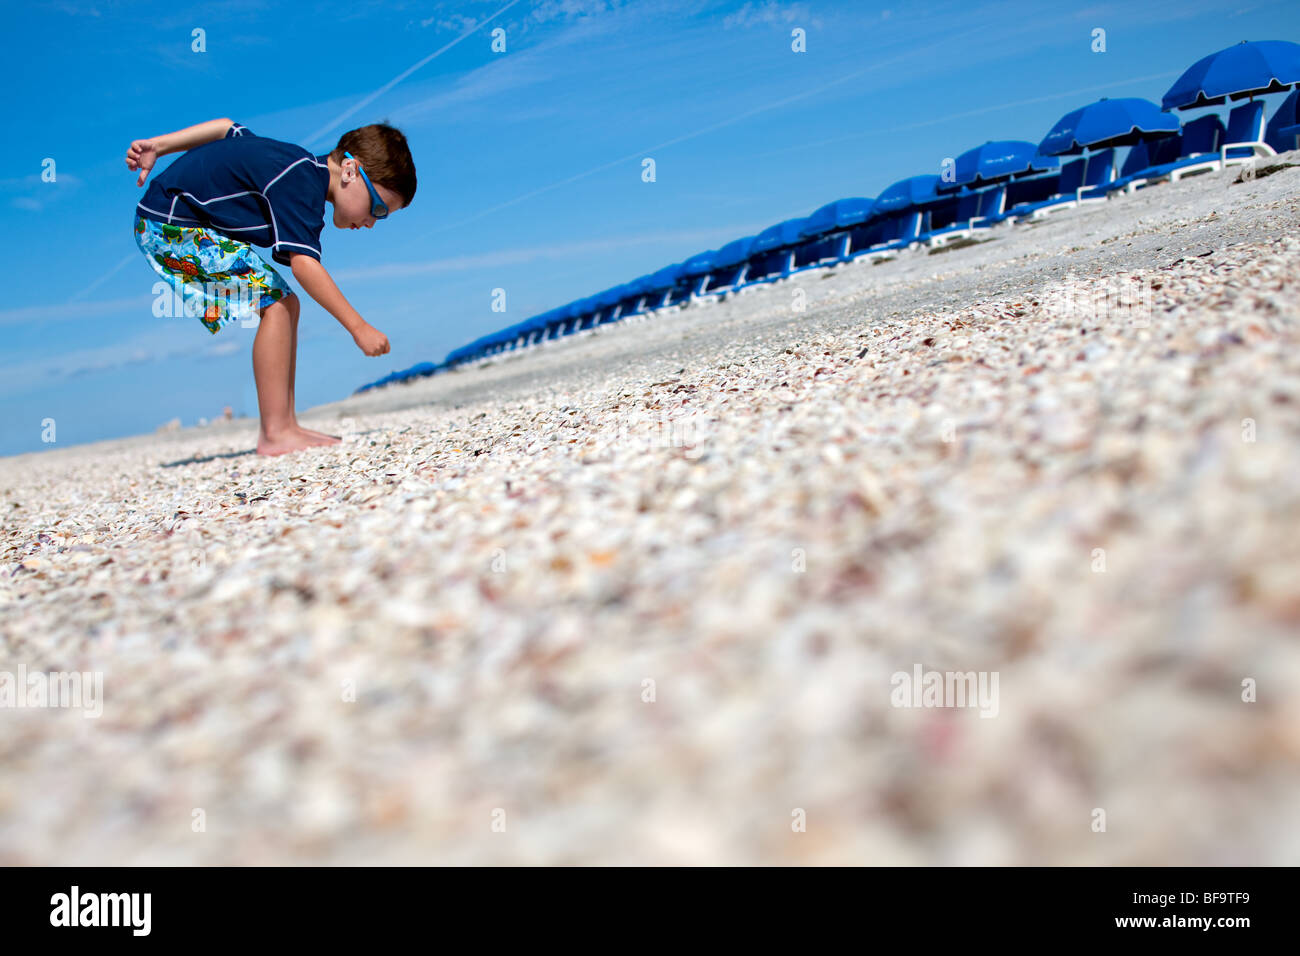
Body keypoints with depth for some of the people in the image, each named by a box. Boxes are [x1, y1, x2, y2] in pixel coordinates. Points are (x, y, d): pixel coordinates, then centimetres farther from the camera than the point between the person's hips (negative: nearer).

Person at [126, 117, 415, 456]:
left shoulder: (304, 167, 6)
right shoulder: (301, 184, -23)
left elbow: (228, 128, 16)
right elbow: (303, 263, -33)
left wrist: (157, 146, 13)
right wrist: (359, 327, -32)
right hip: (171, 224, -10)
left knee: (286, 303, 5)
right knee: (274, 301, -17)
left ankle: (285, 426, 4)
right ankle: (275, 434, -18)